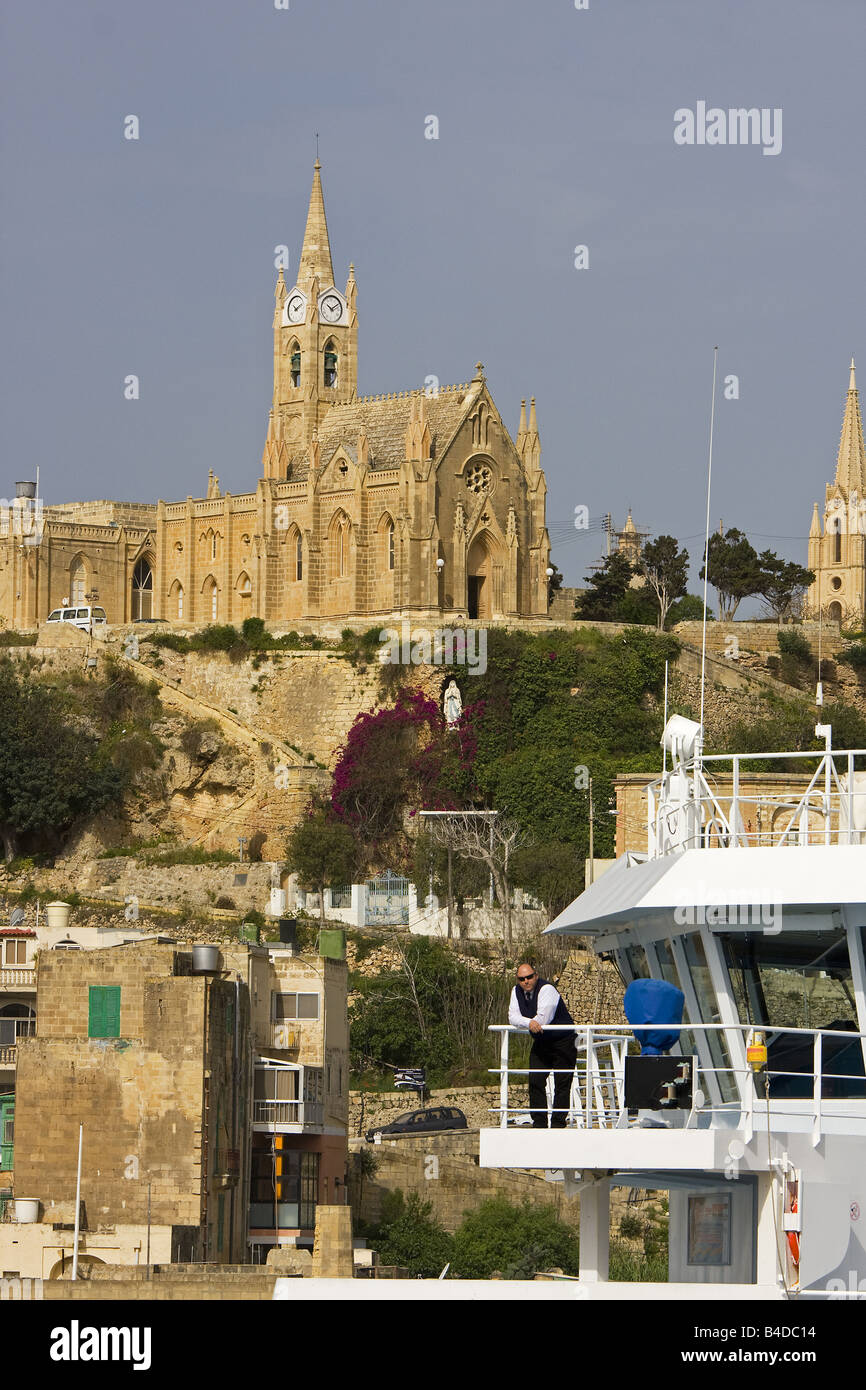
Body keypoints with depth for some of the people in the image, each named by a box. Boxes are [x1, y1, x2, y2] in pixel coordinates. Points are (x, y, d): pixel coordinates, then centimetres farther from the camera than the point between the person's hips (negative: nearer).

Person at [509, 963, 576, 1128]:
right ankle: (539, 1122, 3)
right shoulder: (517, 991, 1)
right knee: (535, 1081, -1)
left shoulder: (546, 989, -20)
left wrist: (522, 1023, -15)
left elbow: (543, 1019, -28)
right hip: (540, 1043, 6)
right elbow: (513, 1017, -10)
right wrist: (529, 1023, -29)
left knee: (562, 1083, -8)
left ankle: (558, 1123, -8)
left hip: (562, 1041, -6)